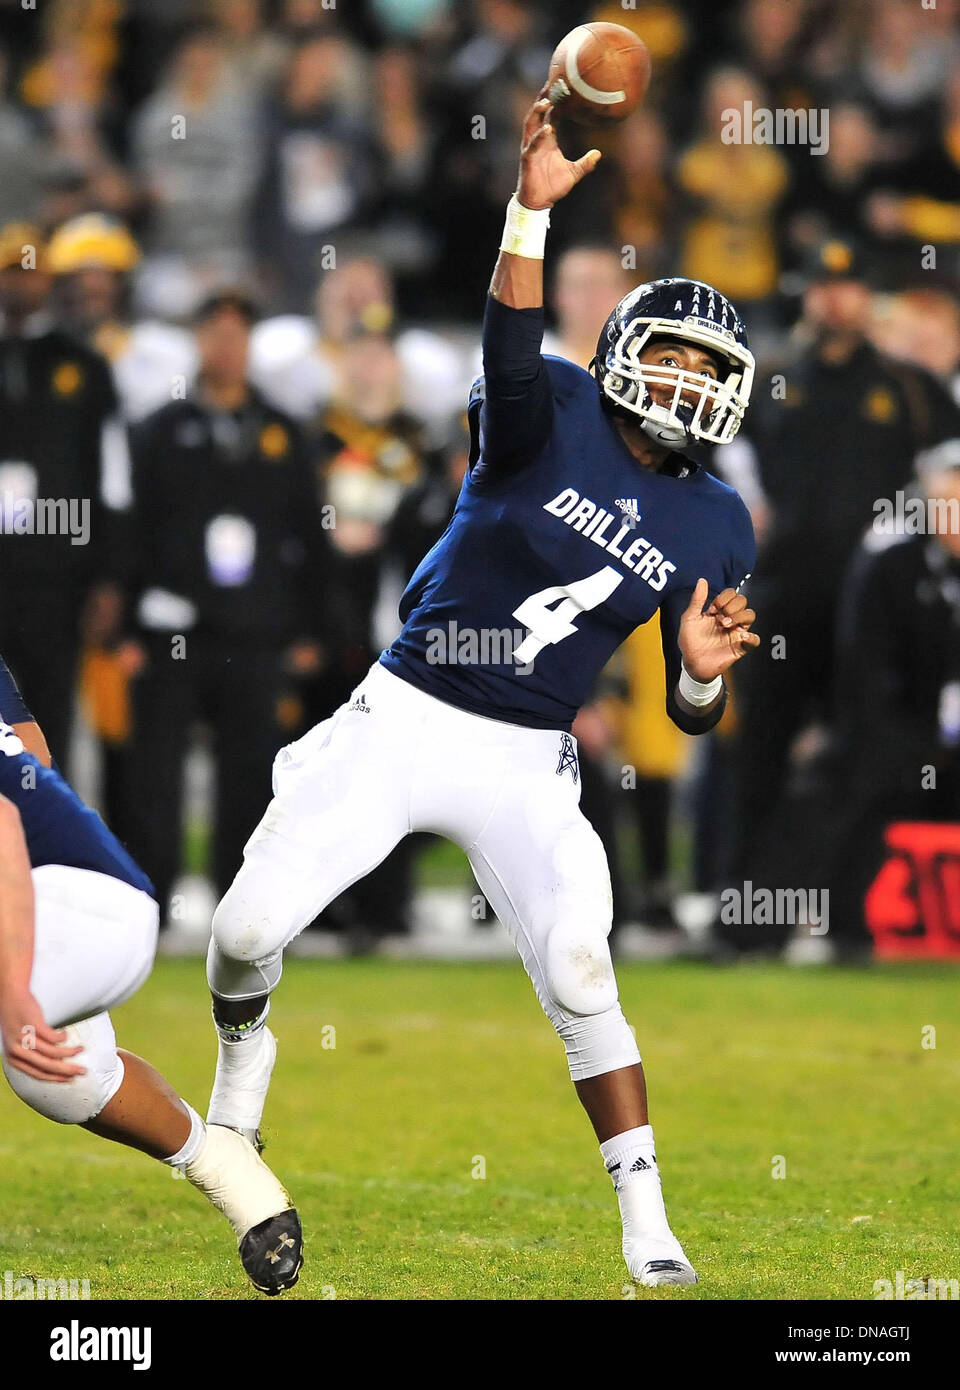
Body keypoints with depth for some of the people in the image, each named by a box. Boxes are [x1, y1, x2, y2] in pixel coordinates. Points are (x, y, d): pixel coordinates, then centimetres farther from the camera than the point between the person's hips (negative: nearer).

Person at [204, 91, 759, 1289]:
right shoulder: (559, 416, -7)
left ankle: (650, 1237, -8)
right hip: (399, 720, -1)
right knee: (249, 931, -5)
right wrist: (532, 211, -47)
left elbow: (689, 716, 8)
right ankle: (242, 1057, 31)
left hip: (525, 769, 1)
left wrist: (702, 673, -17)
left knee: (580, 978, -16)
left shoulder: (715, 529, 3)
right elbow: (512, 367, -33)